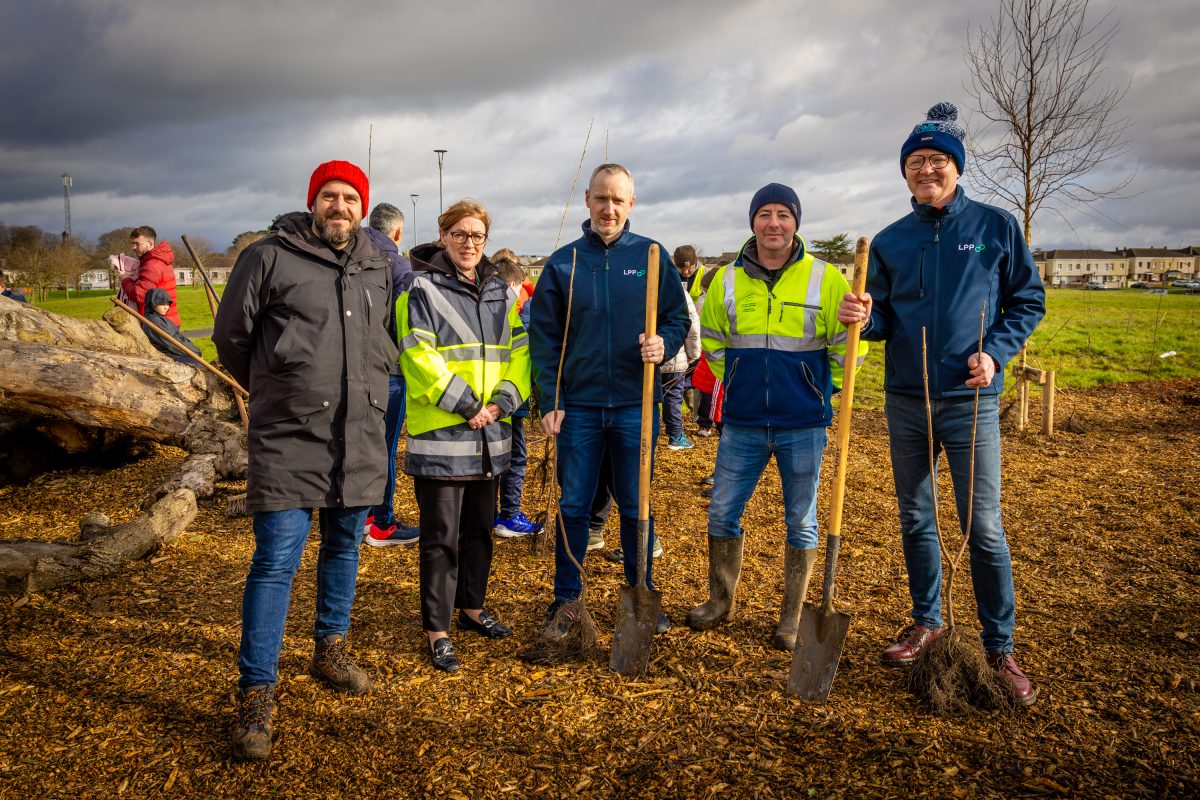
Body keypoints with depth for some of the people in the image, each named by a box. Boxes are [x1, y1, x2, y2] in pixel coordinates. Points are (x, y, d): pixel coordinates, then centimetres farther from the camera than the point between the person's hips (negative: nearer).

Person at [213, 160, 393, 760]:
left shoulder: (379, 270, 10)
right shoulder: (269, 258, -5)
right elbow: (231, 336, 3)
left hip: (361, 438, 5)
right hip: (288, 440, -5)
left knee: (344, 546, 17)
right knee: (276, 560, -6)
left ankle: (329, 649, 36)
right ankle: (257, 694, 4)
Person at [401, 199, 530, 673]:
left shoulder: (501, 292, 13)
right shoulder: (422, 289, -5)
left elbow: (520, 351, 8)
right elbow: (419, 357, -14)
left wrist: (502, 402, -8)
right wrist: (466, 405, -16)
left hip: (490, 436, 6)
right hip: (440, 435, -6)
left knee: (480, 528, 17)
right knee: (442, 537, 0)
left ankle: (471, 607, 34)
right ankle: (437, 630, 12)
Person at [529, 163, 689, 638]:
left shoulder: (652, 256, 2)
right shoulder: (563, 263, 2)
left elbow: (678, 317, 6)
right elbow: (544, 337, 2)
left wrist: (664, 343, -17)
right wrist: (550, 401, -4)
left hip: (636, 404, 0)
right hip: (579, 406, 0)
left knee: (636, 505, 9)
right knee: (573, 505, 7)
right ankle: (566, 599, 21)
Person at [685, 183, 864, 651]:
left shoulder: (825, 279, -6)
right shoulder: (727, 280, 2)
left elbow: (847, 345, 3)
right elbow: (711, 341, 17)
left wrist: (822, 390, 4)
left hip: (803, 426, -2)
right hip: (742, 424, 3)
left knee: (801, 522, 8)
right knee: (722, 515, 8)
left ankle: (792, 618, 23)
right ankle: (720, 601, 29)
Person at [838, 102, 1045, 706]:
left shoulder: (995, 226, 0)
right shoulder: (889, 241, 6)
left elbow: (1028, 301, 4)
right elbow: (882, 321, 7)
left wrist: (995, 353, -11)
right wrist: (863, 316, -16)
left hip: (969, 401, -3)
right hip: (905, 402, 3)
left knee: (984, 529, -2)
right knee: (915, 520, 13)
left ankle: (1000, 648, 13)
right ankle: (927, 621, 30)